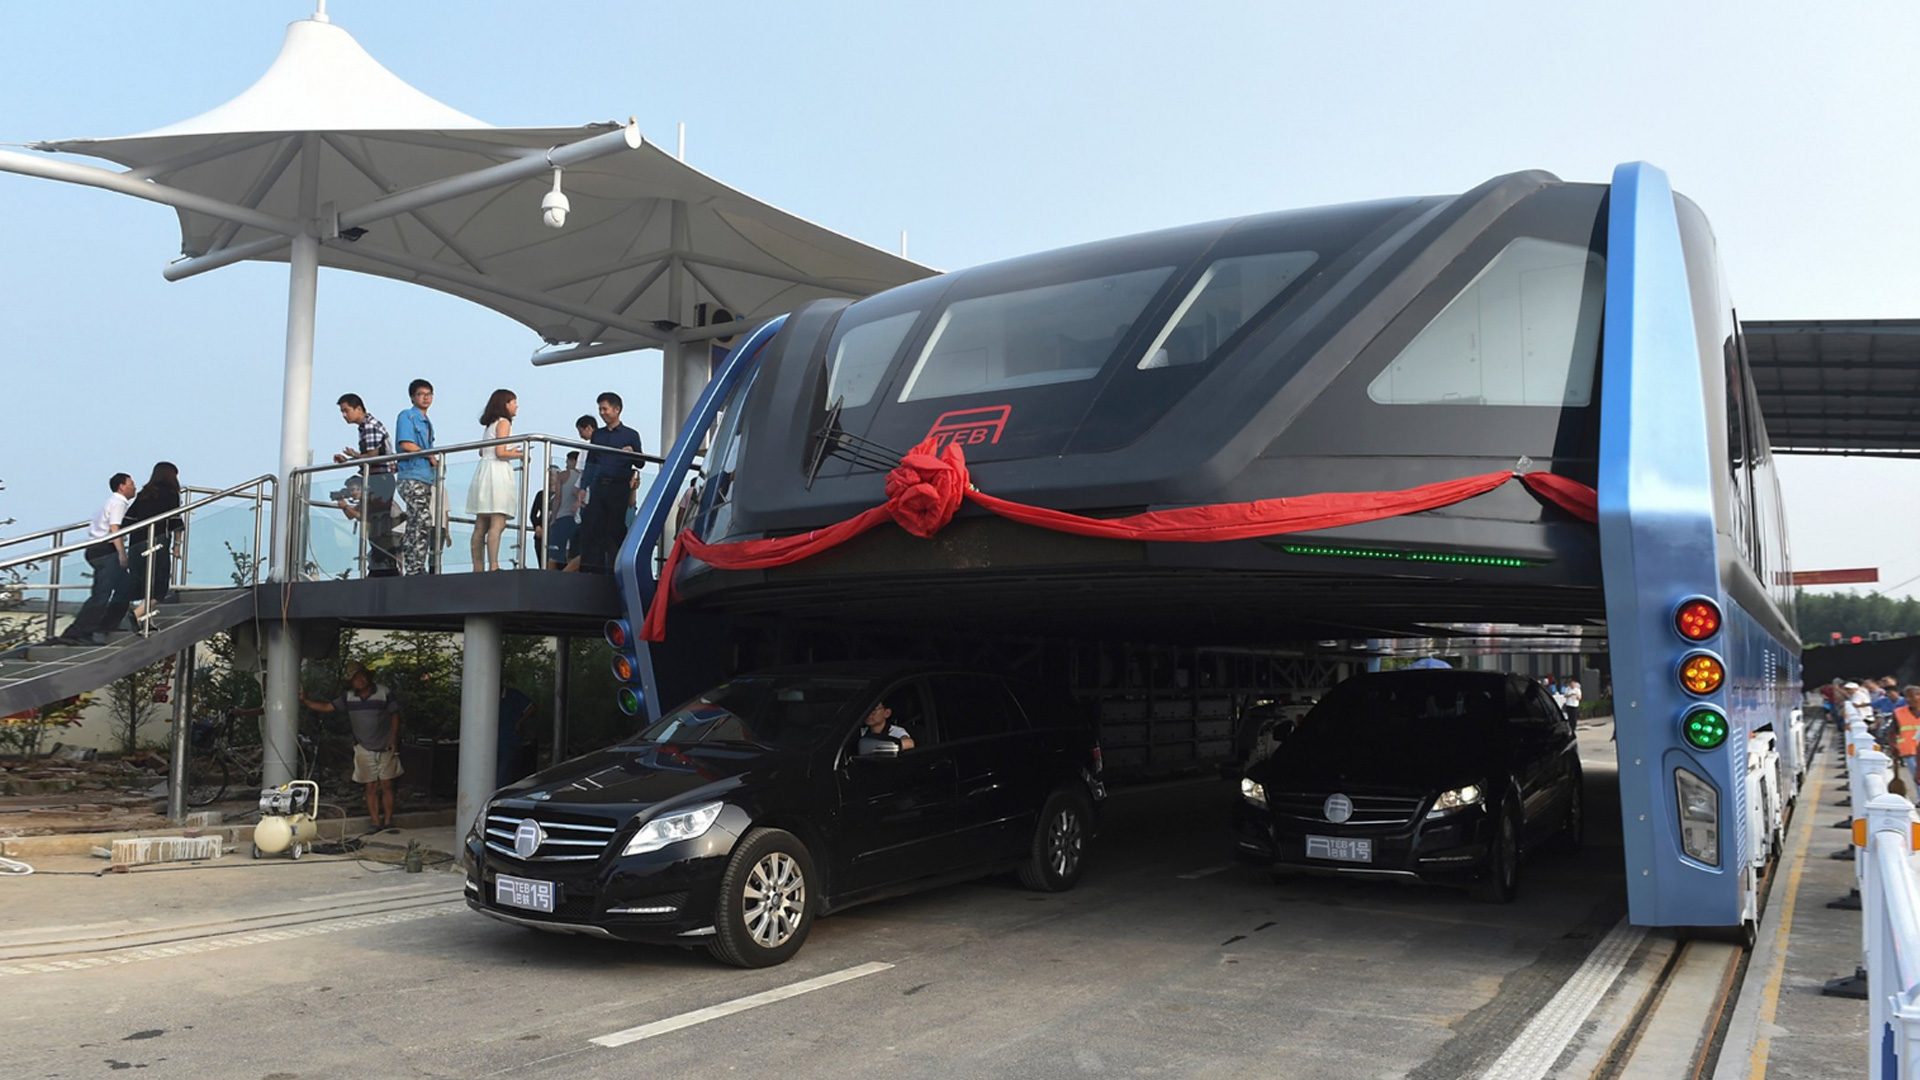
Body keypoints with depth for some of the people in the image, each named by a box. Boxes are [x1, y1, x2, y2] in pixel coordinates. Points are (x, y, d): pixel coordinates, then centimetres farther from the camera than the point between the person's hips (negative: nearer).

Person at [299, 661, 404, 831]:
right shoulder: (348, 697, 1)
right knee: (371, 787, 2)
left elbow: (395, 715, -2)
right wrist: (305, 701, -10)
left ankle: (388, 822, 7)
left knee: (386, 786, 1)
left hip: (386, 748, -2)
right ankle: (376, 823, 3)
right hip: (364, 749, 2)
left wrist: (393, 740, -8)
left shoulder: (384, 692, -7)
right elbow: (327, 707, 1)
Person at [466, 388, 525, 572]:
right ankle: (493, 567, -23)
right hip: (498, 472, -9)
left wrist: (511, 452, 22)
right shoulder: (504, 422, -3)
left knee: (481, 525, 5)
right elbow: (500, 452, -12)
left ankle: (478, 569, 4)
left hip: (485, 469, 9)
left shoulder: (489, 424, 21)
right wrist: (520, 454, 1)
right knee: (498, 524, -15)